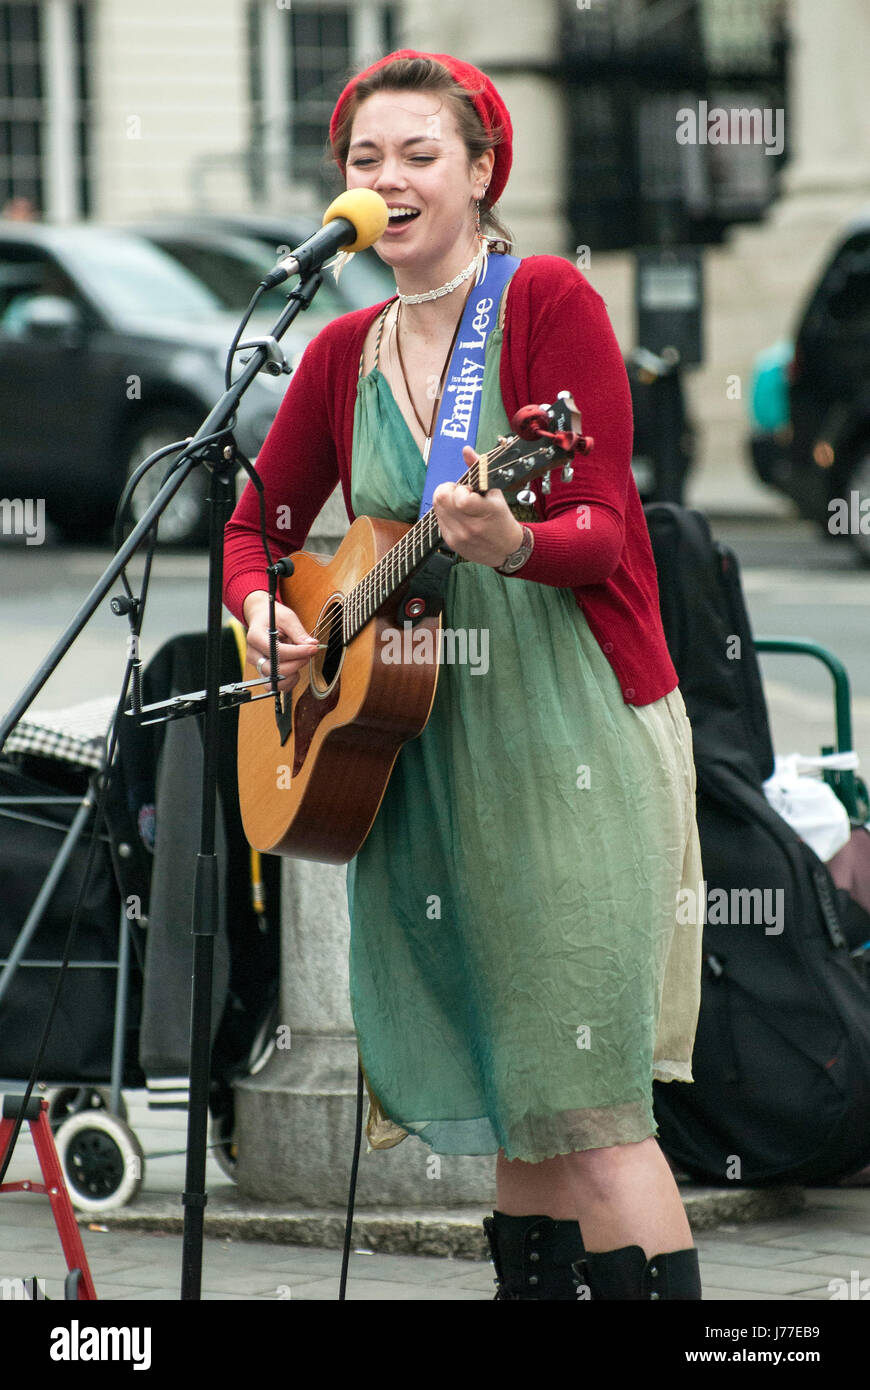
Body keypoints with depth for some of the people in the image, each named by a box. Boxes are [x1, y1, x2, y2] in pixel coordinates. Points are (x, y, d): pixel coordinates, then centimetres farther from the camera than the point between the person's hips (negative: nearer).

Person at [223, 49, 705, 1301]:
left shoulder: (549, 303, -6)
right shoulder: (344, 355, 12)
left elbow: (601, 528, -14)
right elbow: (258, 524, 18)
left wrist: (510, 544, -35)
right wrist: (262, 613, -4)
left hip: (573, 729, -6)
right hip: (415, 750, 6)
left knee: (583, 1098, -12)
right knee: (502, 1094, 7)